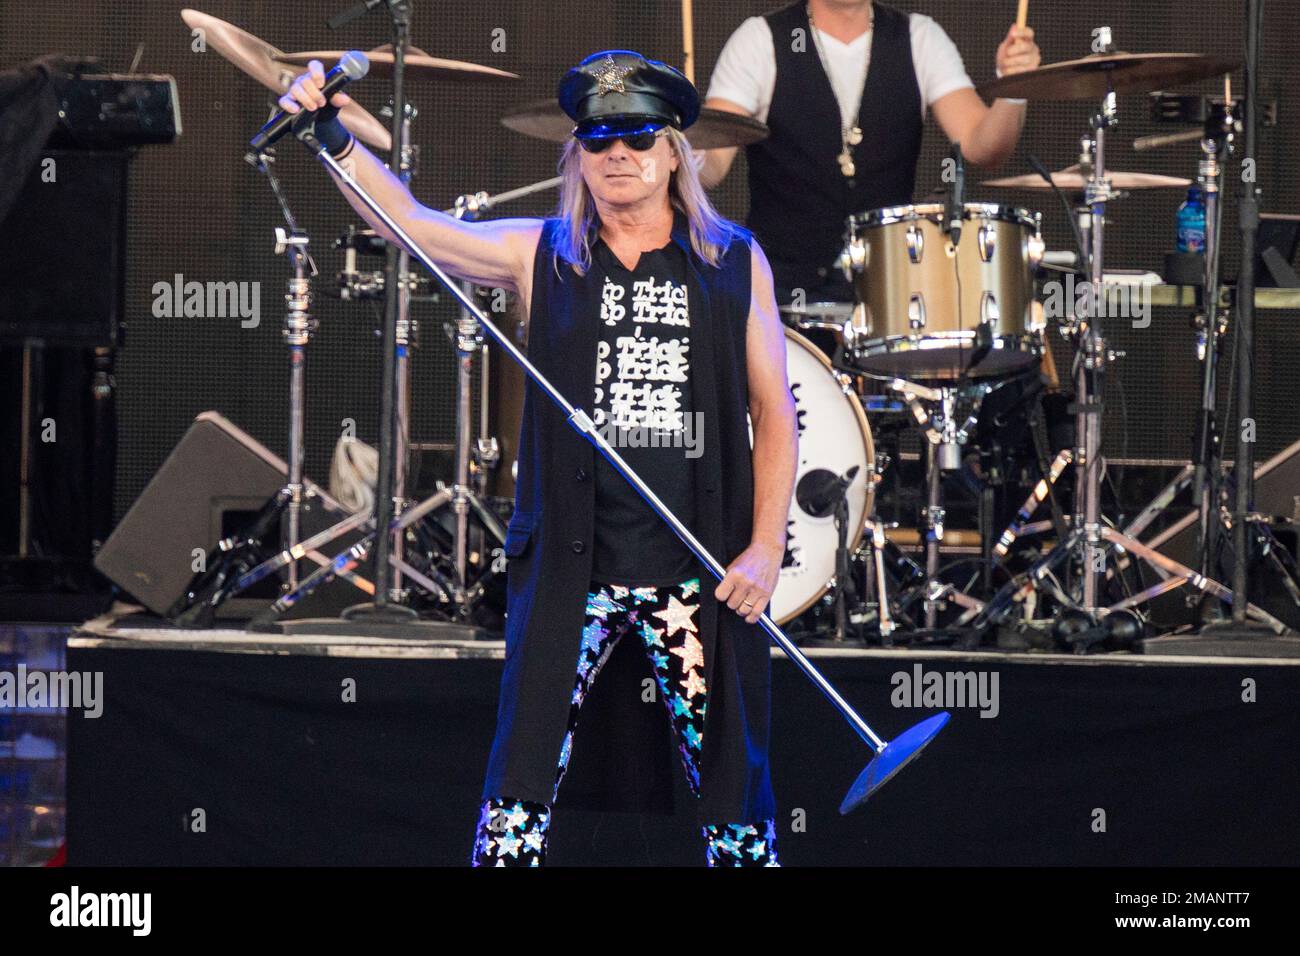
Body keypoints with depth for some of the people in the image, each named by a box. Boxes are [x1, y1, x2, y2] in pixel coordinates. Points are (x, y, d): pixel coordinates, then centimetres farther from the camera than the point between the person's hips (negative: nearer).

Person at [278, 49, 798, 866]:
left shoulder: (735, 264, 6)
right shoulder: (542, 256, 5)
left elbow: (773, 413, 7)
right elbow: (413, 224, -9)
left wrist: (765, 546, -3)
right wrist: (335, 137, -24)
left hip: (704, 577, 0)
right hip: (569, 571, 0)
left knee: (734, 793, 5)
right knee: (521, 794, -2)